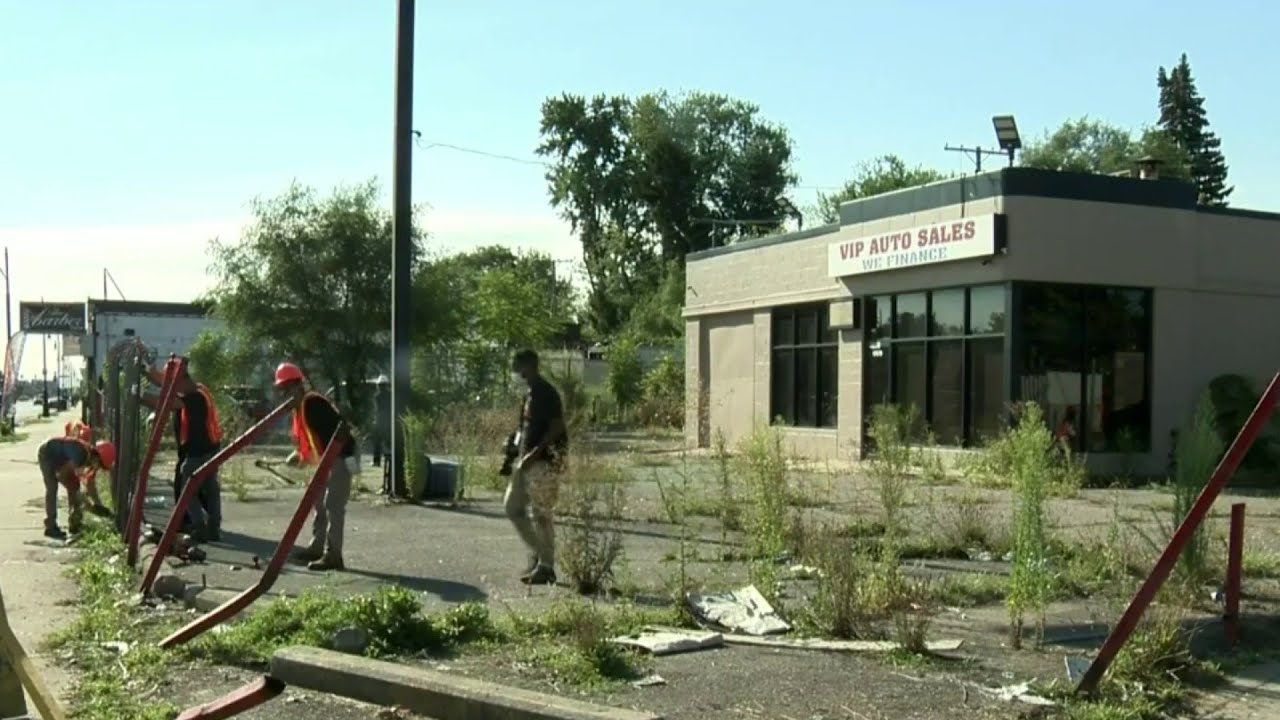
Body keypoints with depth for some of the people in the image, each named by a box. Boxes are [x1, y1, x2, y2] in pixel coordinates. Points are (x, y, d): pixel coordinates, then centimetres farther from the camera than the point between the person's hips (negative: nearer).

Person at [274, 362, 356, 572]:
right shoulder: (298, 408, 14)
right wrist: (300, 455, 4)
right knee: (320, 503, 18)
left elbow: (338, 427, -27)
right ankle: (317, 547, 30)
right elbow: (306, 438, 21)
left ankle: (333, 555, -11)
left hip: (340, 458, -11)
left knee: (333, 506, -12)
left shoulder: (313, 403, -18)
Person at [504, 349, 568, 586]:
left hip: (543, 462, -10)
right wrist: (517, 452, 14)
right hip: (525, 461, 10)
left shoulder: (547, 394, -14)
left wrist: (535, 453, -22)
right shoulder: (530, 394, 15)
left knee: (542, 514, -4)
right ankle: (537, 555, 20)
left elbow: (557, 428, -20)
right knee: (512, 507, 12)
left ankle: (546, 566, 4)